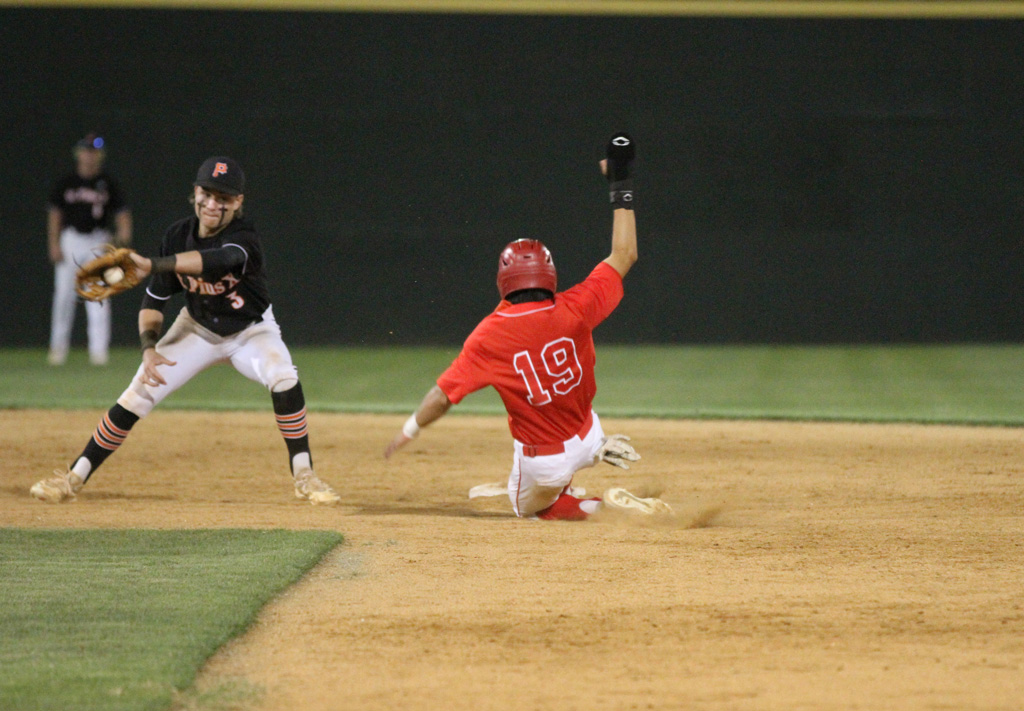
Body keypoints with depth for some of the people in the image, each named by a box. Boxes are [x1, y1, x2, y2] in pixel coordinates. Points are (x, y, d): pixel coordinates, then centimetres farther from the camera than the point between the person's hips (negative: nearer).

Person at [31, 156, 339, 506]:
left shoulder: (243, 238, -30)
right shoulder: (178, 235, -16)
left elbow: (219, 260, -55)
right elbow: (154, 299, -7)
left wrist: (150, 265, -66)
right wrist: (149, 347, -25)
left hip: (251, 331, -3)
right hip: (198, 329, 3)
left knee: (283, 376, -32)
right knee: (140, 391, -10)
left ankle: (303, 476, -19)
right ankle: (75, 477, 0)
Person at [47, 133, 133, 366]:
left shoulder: (108, 184, 3)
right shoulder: (66, 183, 4)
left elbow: (121, 211, -1)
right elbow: (55, 213, 5)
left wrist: (124, 232, -20)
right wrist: (54, 244, -3)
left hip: (99, 242, -1)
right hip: (71, 240, 1)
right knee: (64, 293, 2)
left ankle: (99, 348, -7)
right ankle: (59, 346, 14)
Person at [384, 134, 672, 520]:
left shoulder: (490, 335, -22)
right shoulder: (572, 311, -17)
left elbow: (443, 395, -20)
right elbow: (623, 256, -7)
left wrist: (409, 431, -3)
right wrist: (621, 186, 0)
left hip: (541, 462, -5)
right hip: (584, 437, 5)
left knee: (529, 507, 25)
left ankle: (603, 503, -3)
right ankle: (599, 448, 20)